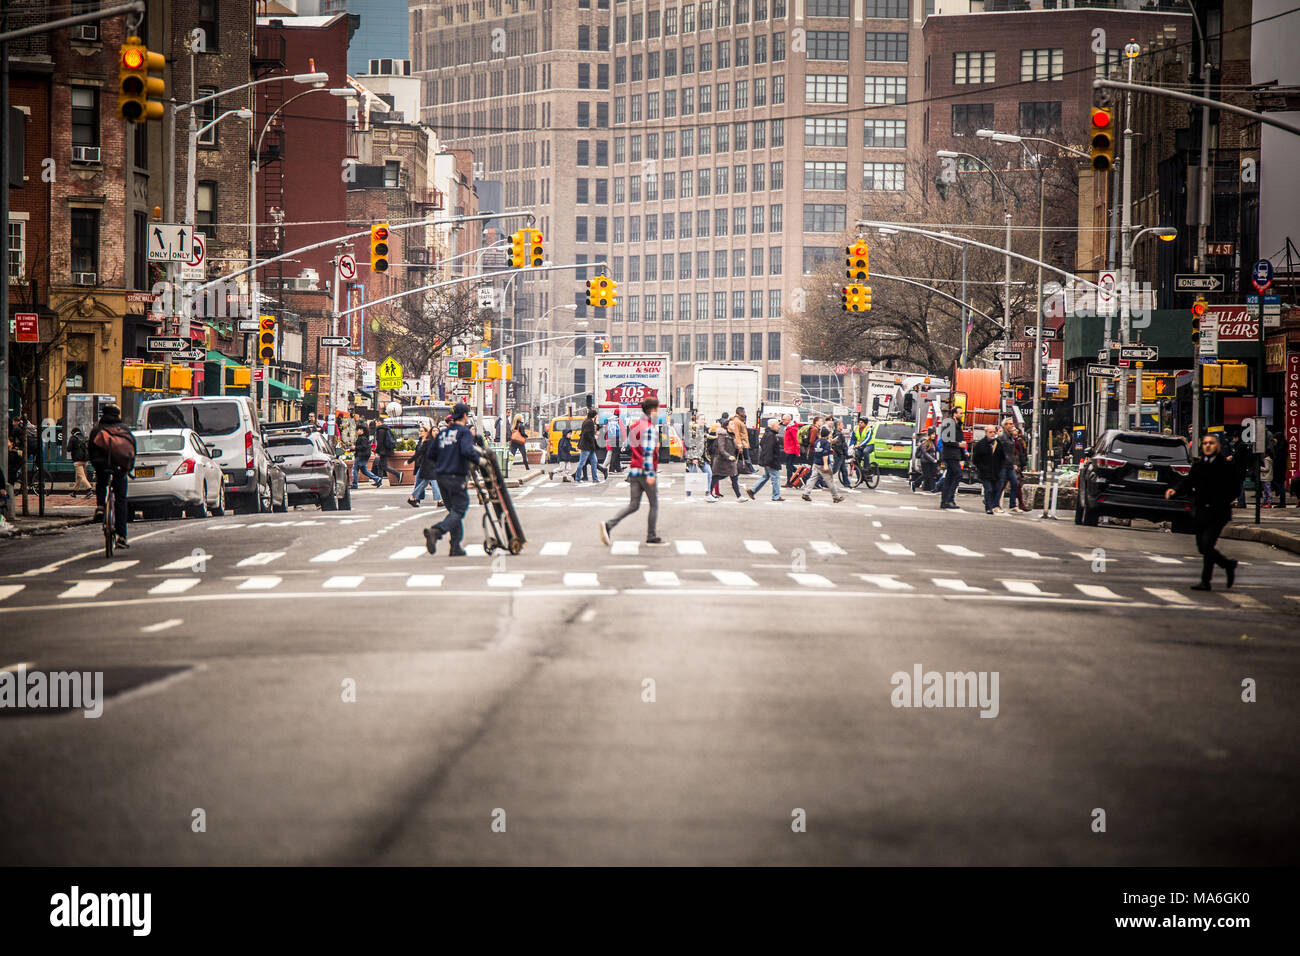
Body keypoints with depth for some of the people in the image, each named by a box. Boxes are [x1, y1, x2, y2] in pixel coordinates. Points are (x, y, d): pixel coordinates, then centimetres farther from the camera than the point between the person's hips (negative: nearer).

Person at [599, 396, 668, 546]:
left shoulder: (634, 426, 13)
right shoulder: (650, 428, -13)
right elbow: (648, 452, -20)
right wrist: (650, 473, -23)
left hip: (633, 471, 8)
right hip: (645, 472, -8)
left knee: (633, 505, 7)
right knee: (654, 505, 6)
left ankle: (608, 525, -11)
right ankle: (651, 538, 9)